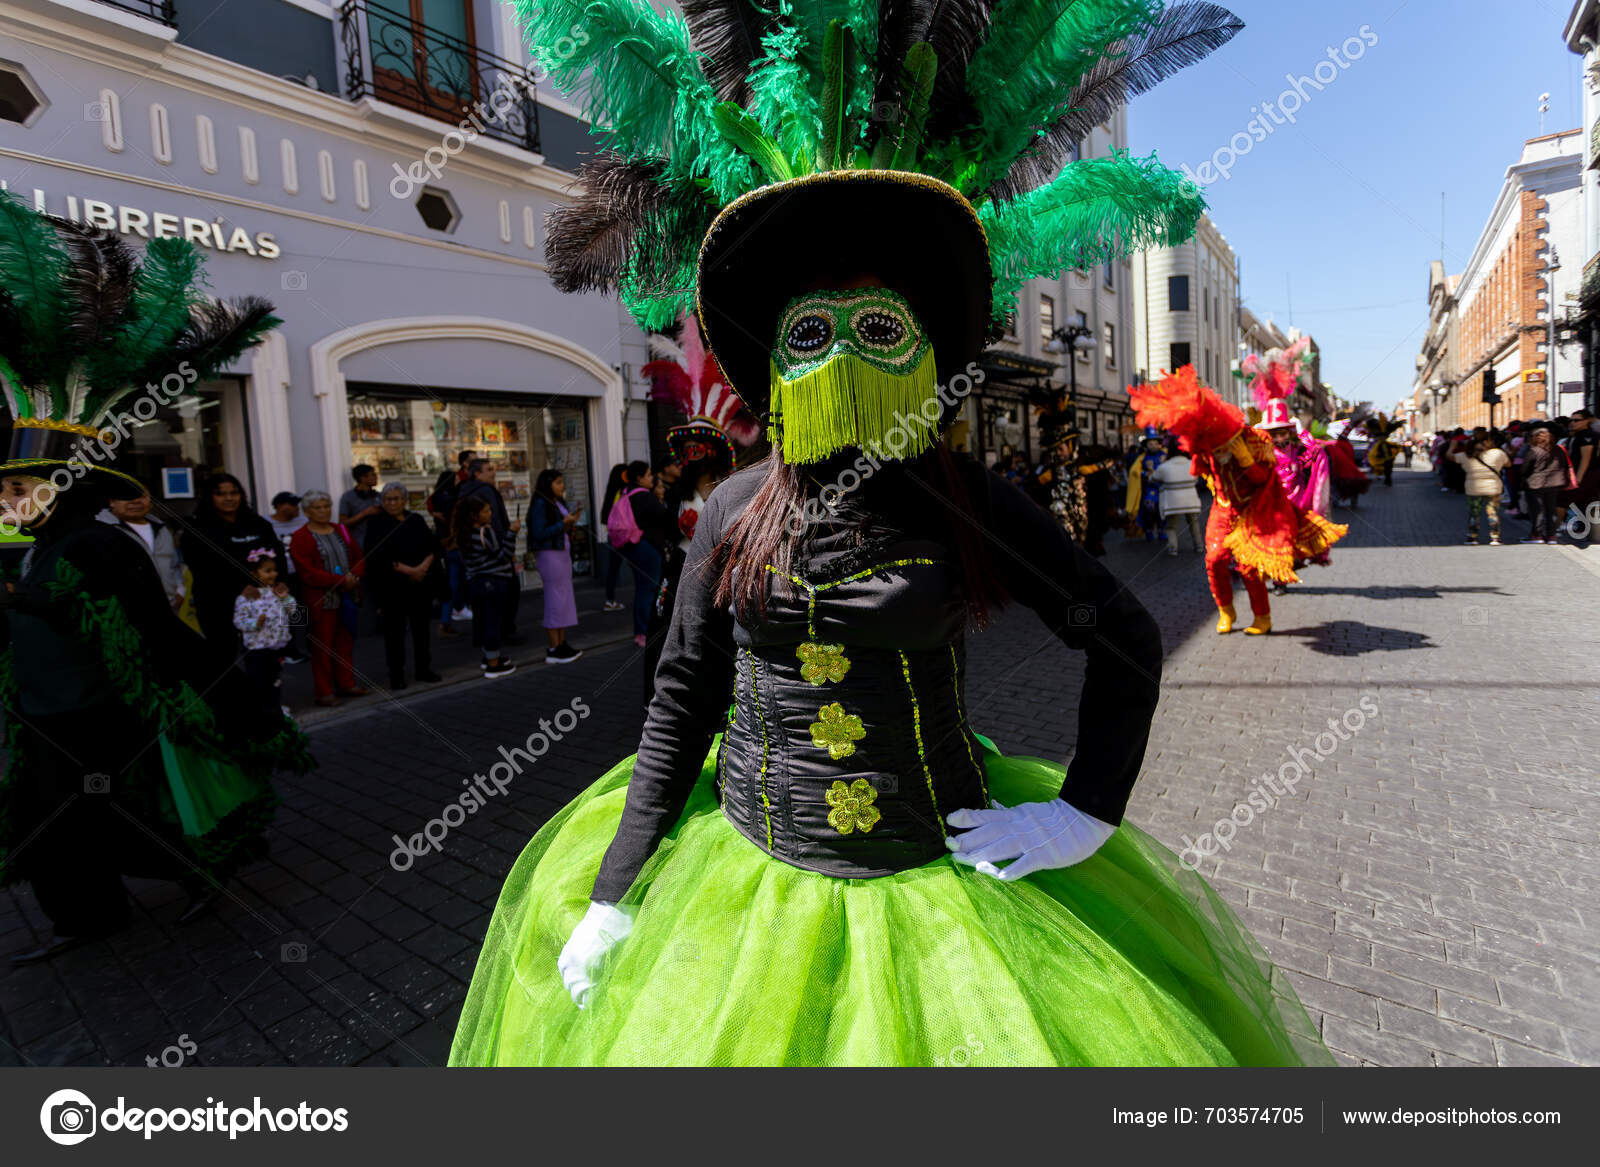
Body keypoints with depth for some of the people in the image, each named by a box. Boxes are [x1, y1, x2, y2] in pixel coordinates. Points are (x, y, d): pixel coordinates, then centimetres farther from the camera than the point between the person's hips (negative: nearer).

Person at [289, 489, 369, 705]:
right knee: (323, 646, 0)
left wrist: (354, 576, -9)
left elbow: (359, 557, 12)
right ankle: (324, 691, 8)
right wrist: (340, 581, -19)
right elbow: (307, 572, -13)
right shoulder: (300, 538, -5)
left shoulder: (342, 530, 13)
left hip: (348, 597, 6)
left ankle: (346, 684, 23)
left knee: (346, 642, 12)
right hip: (321, 601, -5)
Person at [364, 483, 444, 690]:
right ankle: (396, 675, 11)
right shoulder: (376, 524, -2)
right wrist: (407, 570, -18)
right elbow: (378, 557, -13)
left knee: (421, 628, 10)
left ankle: (424, 670, 21)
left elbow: (432, 546, 4)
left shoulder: (416, 520, 10)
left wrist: (422, 567, -13)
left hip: (421, 585, 3)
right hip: (392, 587, -3)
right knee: (394, 631, 2)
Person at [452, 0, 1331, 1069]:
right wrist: (612, 898, 3)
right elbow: (683, 701, 2)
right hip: (751, 870, 2)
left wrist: (1087, 815, -6)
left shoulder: (969, 502, -8)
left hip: (938, 874, -1)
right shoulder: (735, 510, -3)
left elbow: (1129, 639, 2)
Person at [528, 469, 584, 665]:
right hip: (549, 555, -9)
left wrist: (572, 521, 1)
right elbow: (539, 533, -18)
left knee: (565, 599, 11)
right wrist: (563, 523, -19)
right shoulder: (541, 504, -12)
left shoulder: (559, 503, 13)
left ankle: (562, 644, 18)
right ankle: (554, 650, 0)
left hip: (563, 553, 9)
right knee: (555, 601, -6)